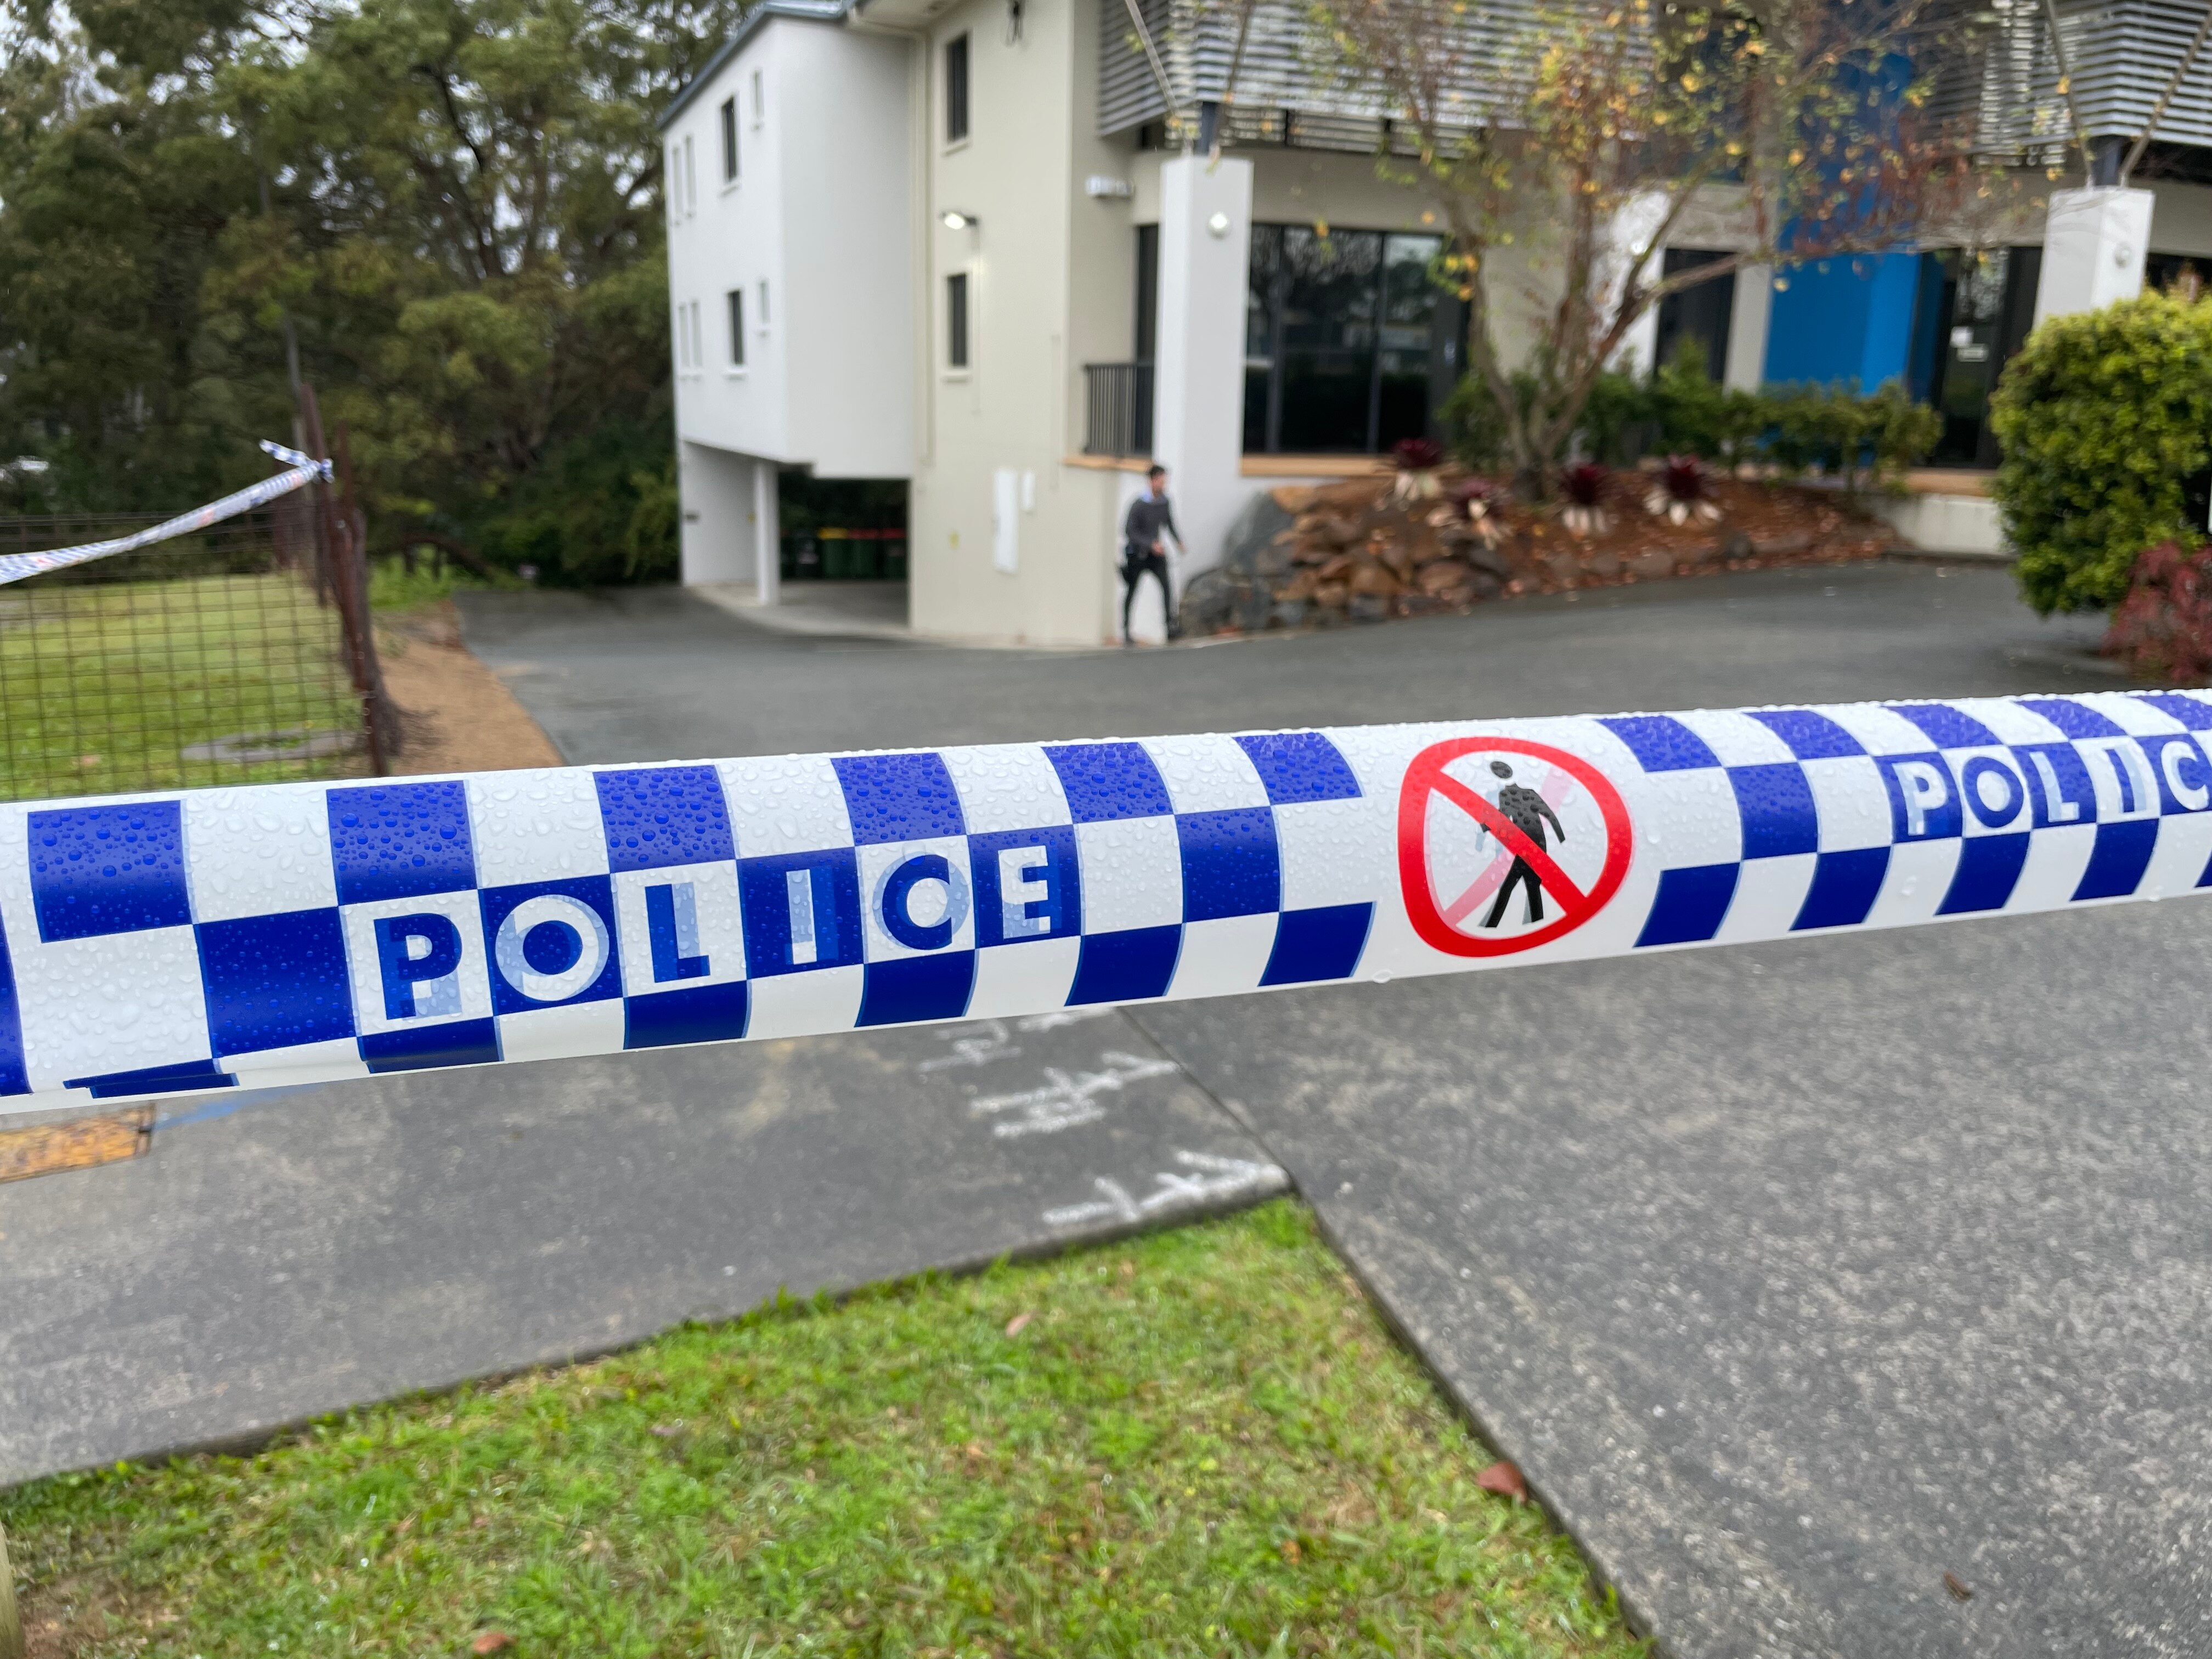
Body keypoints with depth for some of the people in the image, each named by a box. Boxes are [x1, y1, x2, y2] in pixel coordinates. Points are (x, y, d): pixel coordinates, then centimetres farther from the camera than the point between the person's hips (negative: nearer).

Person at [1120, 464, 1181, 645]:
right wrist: (1151, 544, -29)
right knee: (1131, 591, 6)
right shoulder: (1138, 504, -18)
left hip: (1156, 554, 4)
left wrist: (1179, 542, 2)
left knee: (1167, 585, -17)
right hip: (1136, 554, -4)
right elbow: (1129, 530, -20)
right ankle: (1126, 632, 17)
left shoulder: (1166, 503, 0)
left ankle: (1171, 625, -18)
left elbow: (1170, 524, 16)